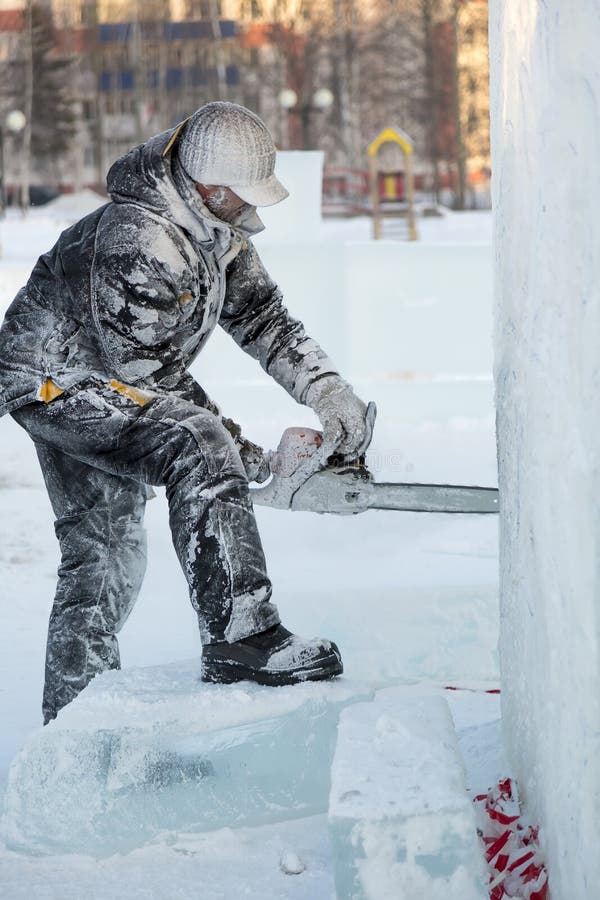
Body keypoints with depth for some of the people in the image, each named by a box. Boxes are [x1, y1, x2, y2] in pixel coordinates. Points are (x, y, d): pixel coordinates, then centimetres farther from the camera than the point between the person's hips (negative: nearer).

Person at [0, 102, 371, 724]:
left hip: (97, 380, 10)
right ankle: (238, 636, -35)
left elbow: (259, 316, 4)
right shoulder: (138, 247, -31)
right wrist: (237, 450, -17)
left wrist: (328, 391, -8)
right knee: (199, 451, -29)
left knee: (106, 555, 15)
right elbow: (149, 378, -25)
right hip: (54, 379, -10)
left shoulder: (214, 225, -2)